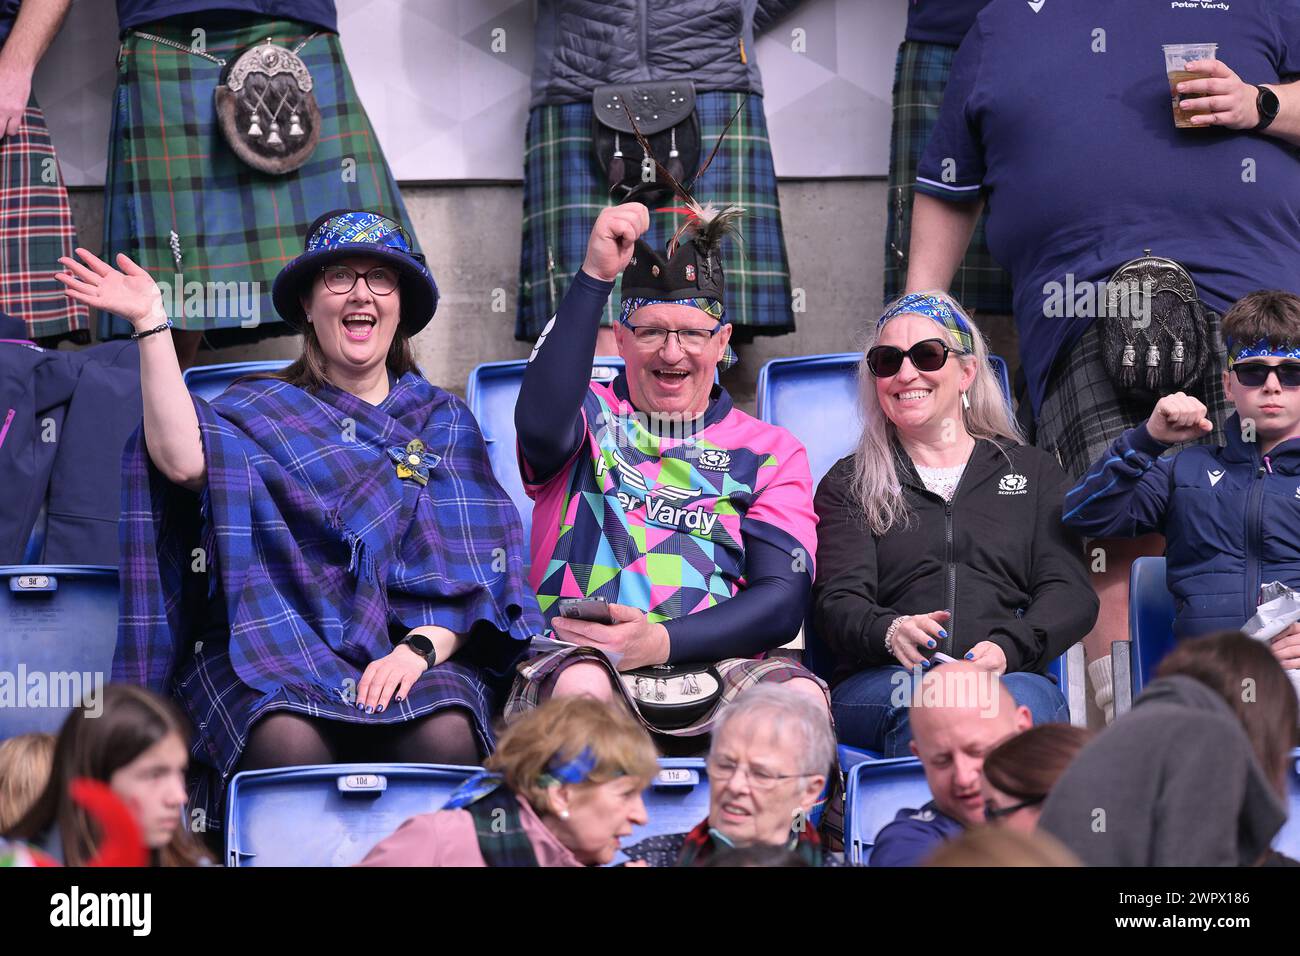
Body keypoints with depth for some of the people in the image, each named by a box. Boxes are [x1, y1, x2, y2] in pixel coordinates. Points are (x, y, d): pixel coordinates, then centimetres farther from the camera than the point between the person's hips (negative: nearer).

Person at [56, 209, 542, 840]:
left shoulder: (443, 420, 20)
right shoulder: (259, 411, 17)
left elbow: (469, 569, 8)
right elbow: (183, 459, -7)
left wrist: (420, 648, -11)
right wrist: (151, 324, -8)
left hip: (411, 650, 1)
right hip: (272, 646, -1)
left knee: (447, 735, -34)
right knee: (290, 743, -36)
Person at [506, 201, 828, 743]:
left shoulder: (770, 452, 18)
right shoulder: (592, 416, 18)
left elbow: (782, 600, 5)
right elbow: (542, 427, -9)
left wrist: (663, 642, -13)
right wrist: (594, 276, -13)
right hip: (580, 653, -1)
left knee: (802, 698, -32)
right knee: (581, 686, -38)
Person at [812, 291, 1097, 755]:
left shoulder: (1034, 471, 24)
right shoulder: (848, 484, 23)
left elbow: (1071, 594, 11)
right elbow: (837, 602, 7)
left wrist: (1007, 648, -12)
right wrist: (891, 632, -19)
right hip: (879, 683, -1)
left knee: (1022, 698, -38)